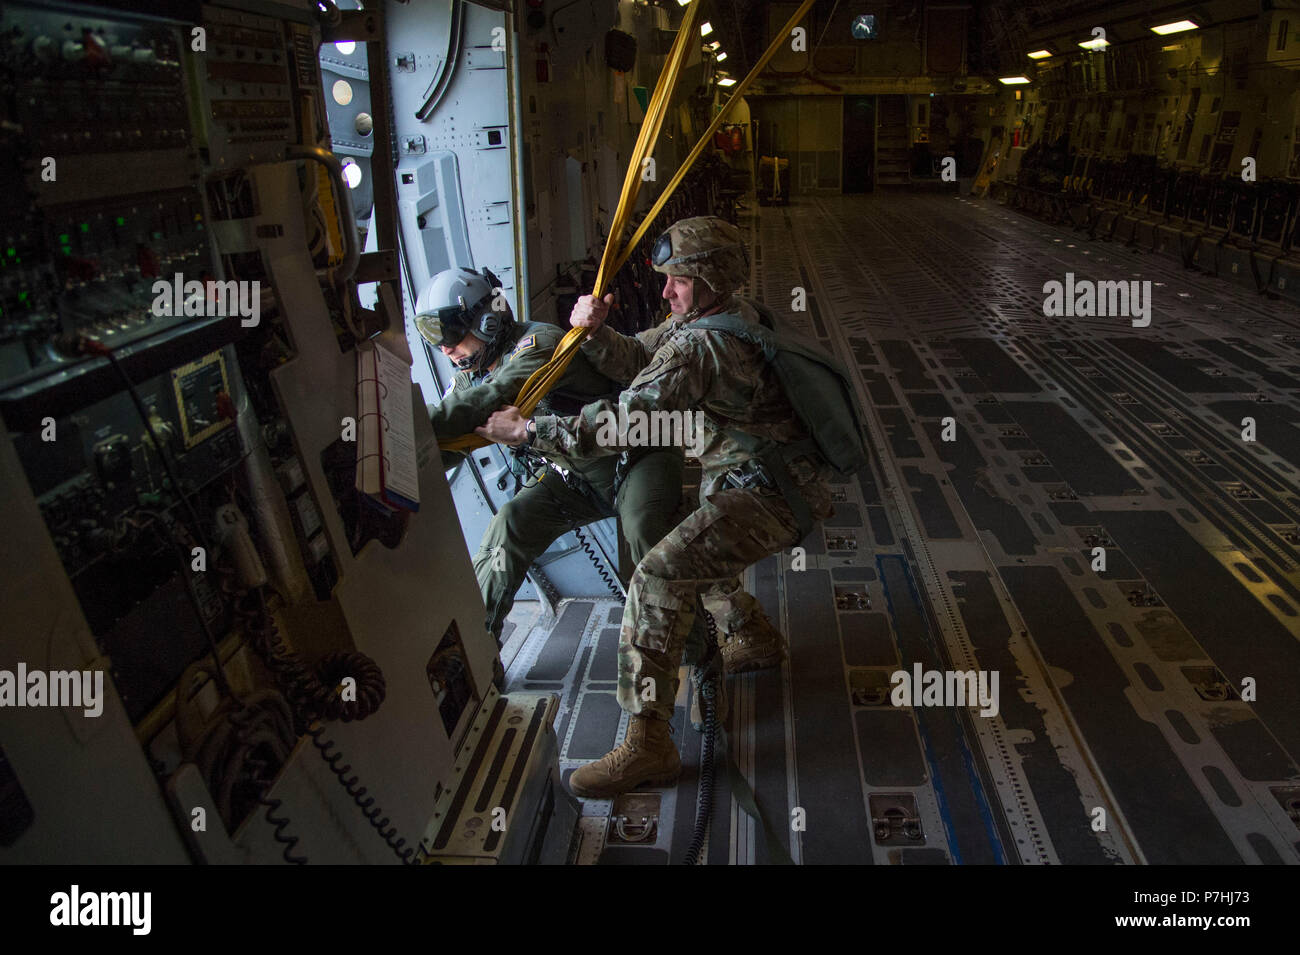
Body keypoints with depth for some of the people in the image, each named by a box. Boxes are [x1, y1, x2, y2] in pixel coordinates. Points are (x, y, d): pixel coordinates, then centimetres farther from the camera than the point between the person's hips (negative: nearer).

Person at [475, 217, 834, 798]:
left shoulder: (700, 344, -19)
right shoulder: (734, 316, 14)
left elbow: (626, 421, -26)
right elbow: (649, 365, 15)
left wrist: (527, 430, -20)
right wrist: (597, 332, -2)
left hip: (767, 494, -11)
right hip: (771, 483, 11)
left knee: (659, 575, -22)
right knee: (691, 546, 29)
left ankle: (648, 745, -22)